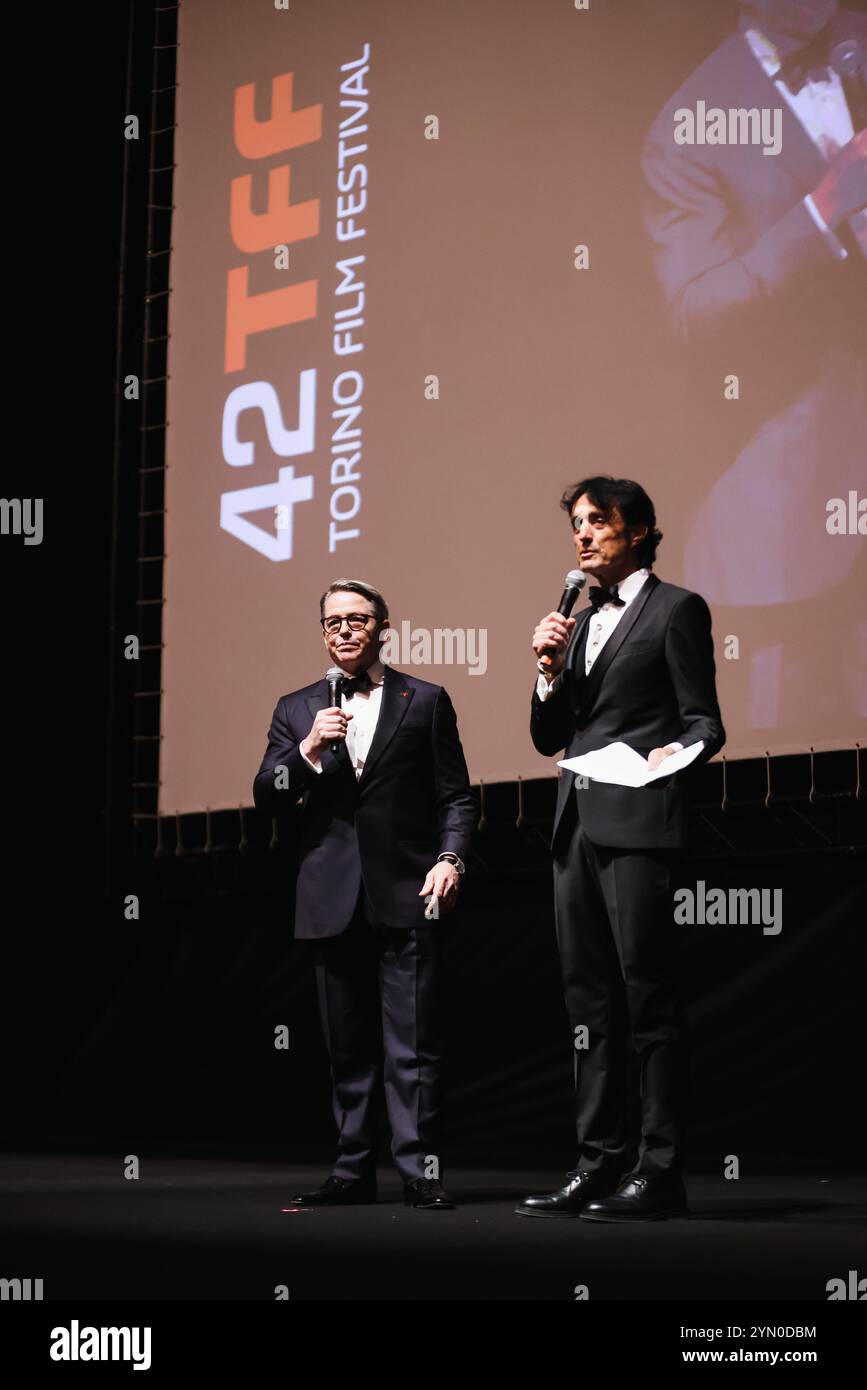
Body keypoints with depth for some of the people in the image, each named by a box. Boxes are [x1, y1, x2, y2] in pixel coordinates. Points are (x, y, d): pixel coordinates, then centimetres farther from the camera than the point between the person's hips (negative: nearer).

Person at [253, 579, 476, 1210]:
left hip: (408, 897, -3)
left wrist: (450, 858, -10)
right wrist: (309, 749, -11)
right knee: (348, 1046, 8)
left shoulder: (426, 701, 7)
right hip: (333, 902, 3)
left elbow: (457, 796, 5)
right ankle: (353, 1171, 14)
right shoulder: (296, 710, 13)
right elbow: (267, 798, 5)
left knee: (414, 1045, -6)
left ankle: (421, 1172, -3)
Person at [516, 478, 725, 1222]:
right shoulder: (583, 622, 20)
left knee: (649, 997, -7)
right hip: (578, 825, 7)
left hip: (638, 824, -7)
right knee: (590, 1002, 8)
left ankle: (660, 1171, -5)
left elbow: (705, 721, -3)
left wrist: (673, 751, -23)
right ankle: (597, 1165, 12)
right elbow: (548, 738, 17)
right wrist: (551, 669, 2)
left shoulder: (676, 609, 0)